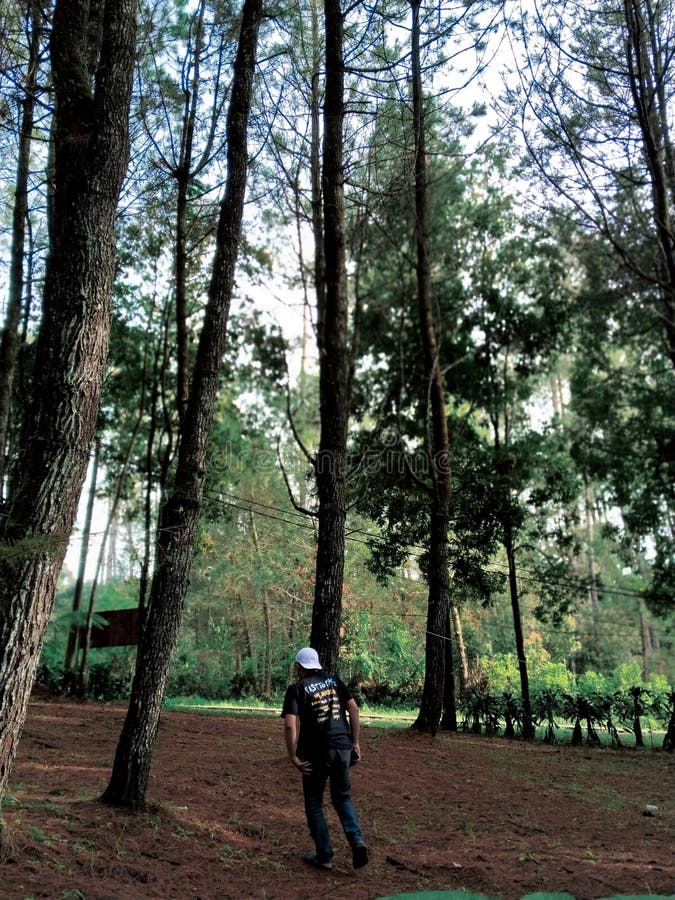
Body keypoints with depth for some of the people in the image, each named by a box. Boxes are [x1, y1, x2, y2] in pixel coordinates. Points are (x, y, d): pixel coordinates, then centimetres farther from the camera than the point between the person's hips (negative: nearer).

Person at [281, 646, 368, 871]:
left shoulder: (297, 688, -5)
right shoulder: (334, 680, 8)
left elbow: (290, 725, -16)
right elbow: (353, 708, 4)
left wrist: (293, 756, -9)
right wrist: (355, 742, 9)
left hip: (316, 752, -4)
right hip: (343, 748, 4)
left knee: (314, 803, 14)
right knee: (342, 797, 20)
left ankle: (324, 856, 16)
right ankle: (357, 841, 1)